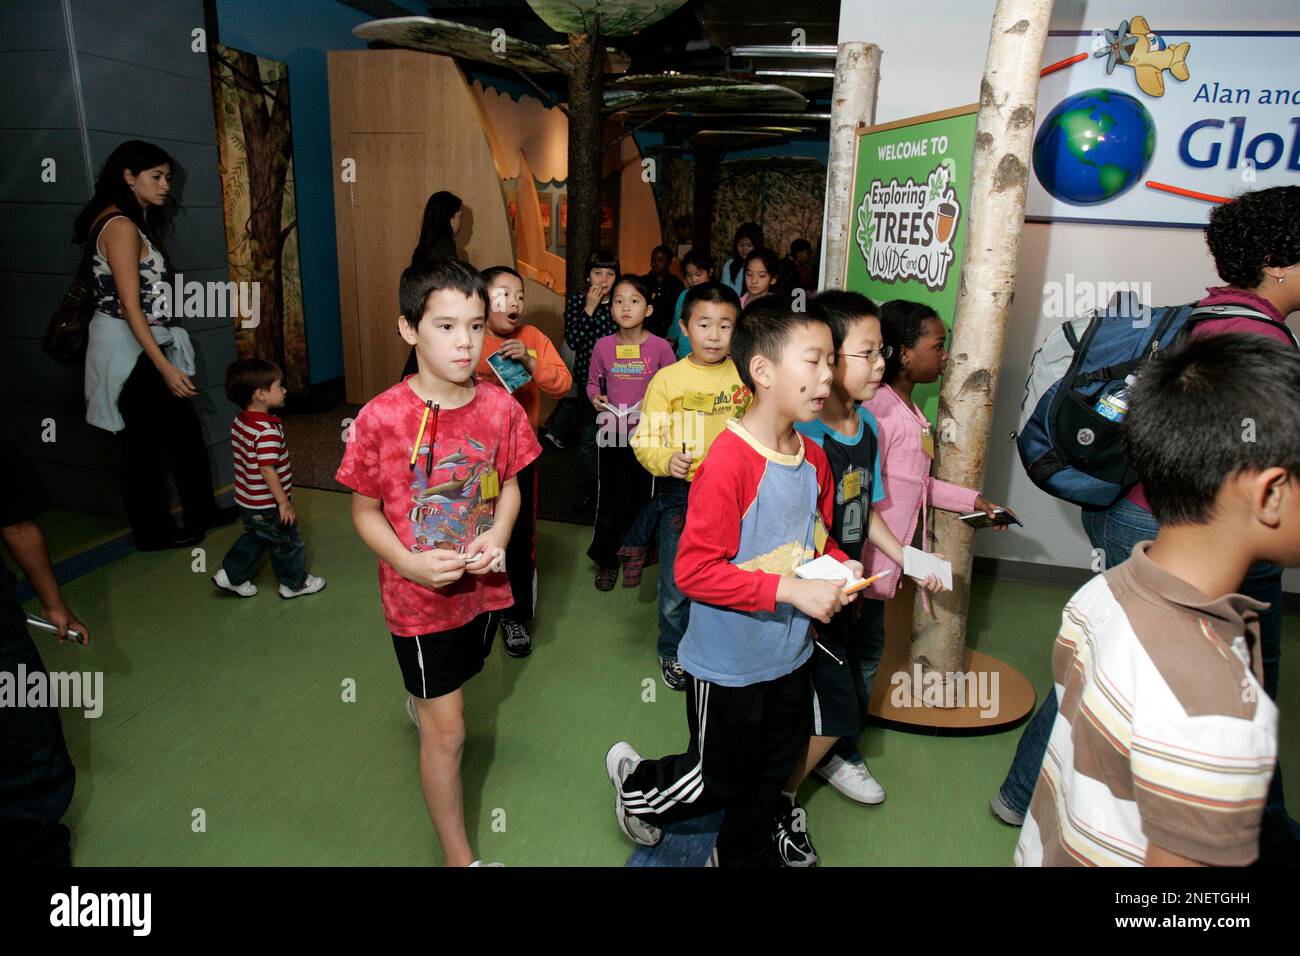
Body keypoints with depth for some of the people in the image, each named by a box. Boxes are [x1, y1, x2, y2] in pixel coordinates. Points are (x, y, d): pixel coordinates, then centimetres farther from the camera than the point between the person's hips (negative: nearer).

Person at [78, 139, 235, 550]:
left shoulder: (129, 223, 13)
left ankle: (201, 511, 27)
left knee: (183, 427, 15)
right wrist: (165, 367, -26)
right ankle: (153, 531, 16)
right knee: (145, 440, 2)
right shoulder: (121, 226, -16)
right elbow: (130, 306, -22)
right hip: (129, 349, -10)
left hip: (141, 346, 10)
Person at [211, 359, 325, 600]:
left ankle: (231, 575, 35)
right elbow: (267, 470, -30)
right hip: (267, 505, -8)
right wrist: (284, 502, -23)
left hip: (246, 502, 8)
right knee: (287, 543, 11)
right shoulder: (267, 431, -28)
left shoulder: (239, 422, 1)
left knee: (253, 538, 28)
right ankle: (294, 584, 27)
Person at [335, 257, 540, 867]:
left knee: (453, 682, 31)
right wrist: (411, 564, -26)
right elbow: (365, 511, -10)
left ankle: (420, 699, 70)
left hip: (482, 586, 5)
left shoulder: (500, 407, -11)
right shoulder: (381, 418, -21)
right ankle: (459, 856, 26)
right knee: (448, 732, 5)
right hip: (418, 596, -4)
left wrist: (496, 539, -16)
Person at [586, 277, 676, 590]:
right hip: (612, 431, 1)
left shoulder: (660, 347, -7)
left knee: (641, 496, 13)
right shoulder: (603, 346, -2)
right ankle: (606, 560, 24)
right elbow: (592, 382, 10)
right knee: (609, 497, 9)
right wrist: (595, 398, -10)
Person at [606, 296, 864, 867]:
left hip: (790, 657, 8)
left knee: (773, 773, 24)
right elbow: (694, 569, -28)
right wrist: (791, 590, -30)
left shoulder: (813, 460, -1)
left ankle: (743, 853, 51)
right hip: (729, 666, -7)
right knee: (721, 780, 14)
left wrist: (838, 565, -7)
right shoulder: (730, 461, -27)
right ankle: (635, 784, 43)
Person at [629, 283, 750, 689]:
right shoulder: (668, 378, -6)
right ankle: (673, 653, 32)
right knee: (677, 583, 8)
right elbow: (644, 441, -8)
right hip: (681, 494, -2)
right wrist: (666, 460, -27)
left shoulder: (745, 377, 1)